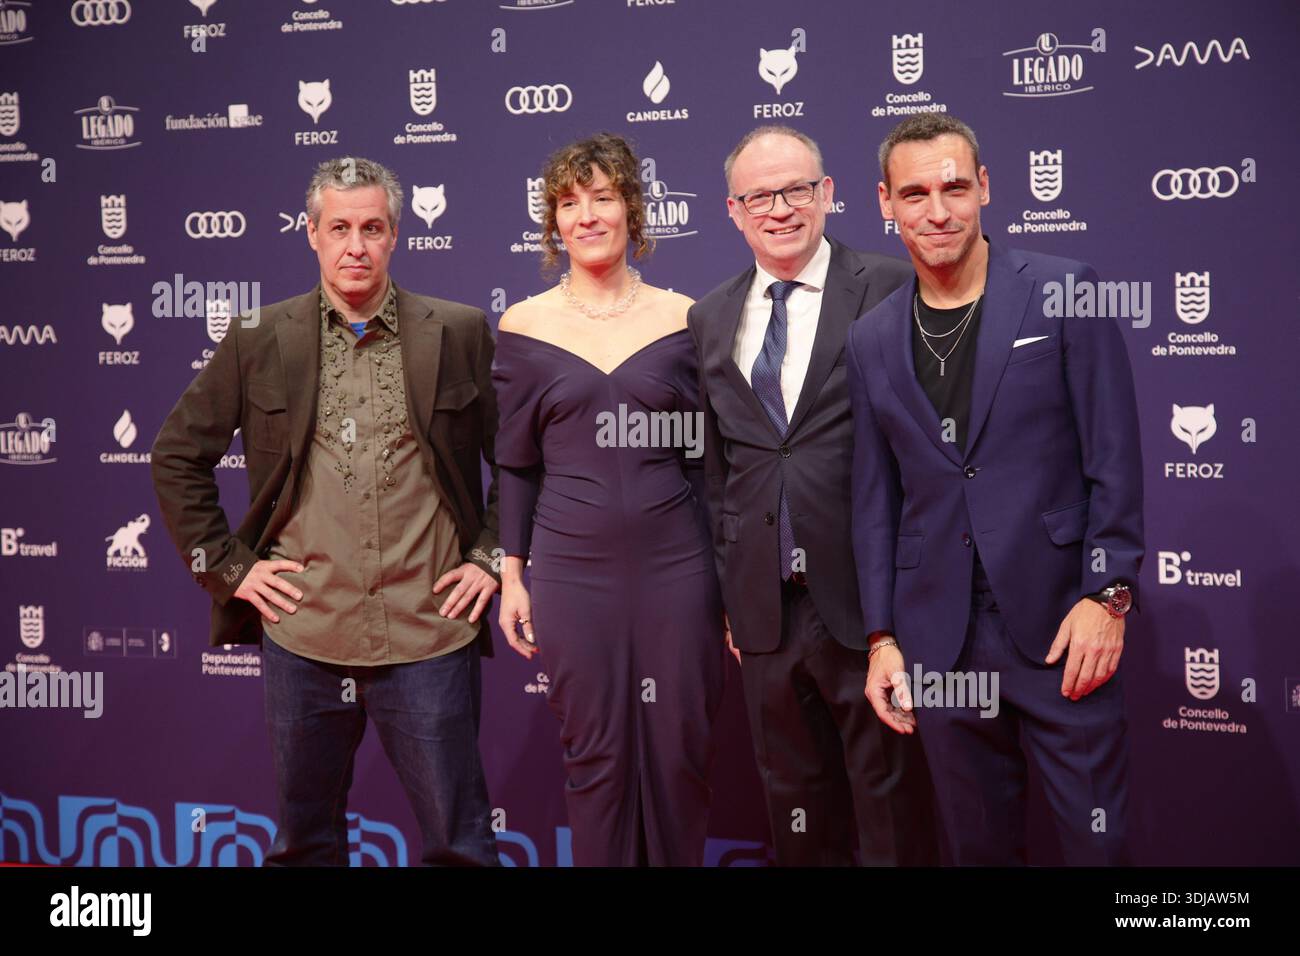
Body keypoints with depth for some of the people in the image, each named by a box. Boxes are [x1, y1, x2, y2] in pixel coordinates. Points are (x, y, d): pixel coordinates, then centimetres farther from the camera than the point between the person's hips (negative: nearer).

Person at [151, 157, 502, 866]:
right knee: (303, 841, 15)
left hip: (430, 637, -1)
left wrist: (490, 557, 1)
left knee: (458, 842, 6)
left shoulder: (461, 334, 2)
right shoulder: (259, 340, 4)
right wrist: (227, 566, 4)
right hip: (303, 637, 1)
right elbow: (177, 457, 10)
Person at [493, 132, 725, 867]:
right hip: (572, 569, 0)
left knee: (680, 751, 6)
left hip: (676, 564, 0)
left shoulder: (682, 318, 2)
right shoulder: (523, 326, 2)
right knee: (596, 754, 7)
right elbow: (516, 464, 6)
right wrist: (511, 576, 3)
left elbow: (708, 453, 6)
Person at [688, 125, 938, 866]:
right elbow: (717, 465, 13)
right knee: (795, 805, 16)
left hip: (865, 597, -4)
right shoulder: (711, 318, 10)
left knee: (891, 806, 6)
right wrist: (730, 592, 11)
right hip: (766, 606, 4)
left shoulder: (887, 290, -4)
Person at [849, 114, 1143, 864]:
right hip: (939, 638, 3)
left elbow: (1115, 457, -4)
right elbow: (875, 499, 11)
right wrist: (881, 636, 8)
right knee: (980, 839, 13)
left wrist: (1107, 596, -10)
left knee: (1099, 835, 3)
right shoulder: (873, 340, 9)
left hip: (1060, 625, -3)